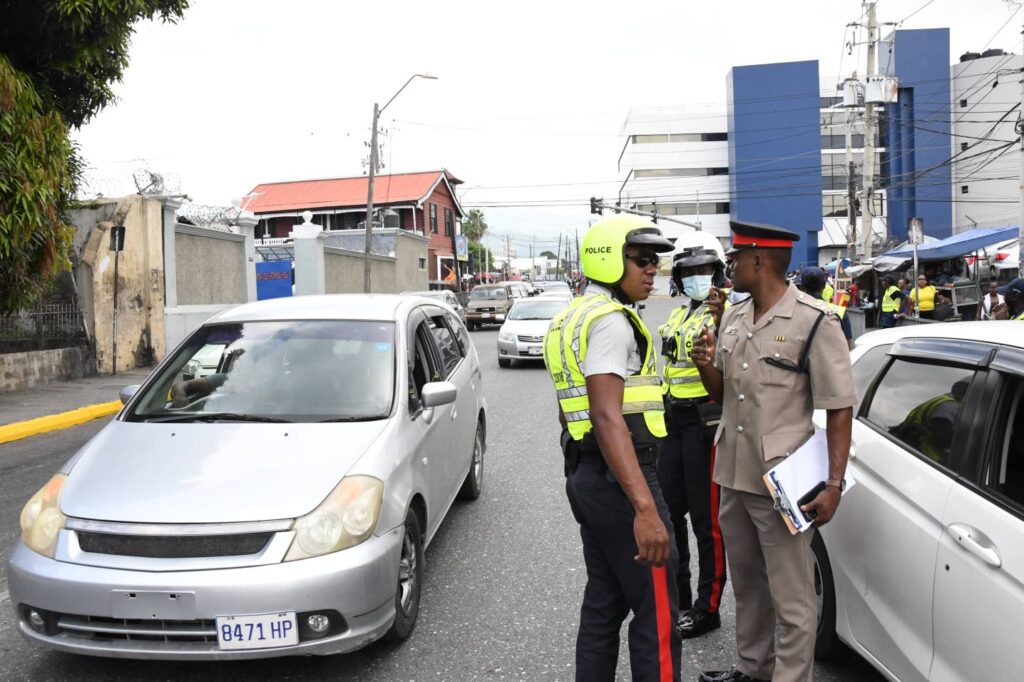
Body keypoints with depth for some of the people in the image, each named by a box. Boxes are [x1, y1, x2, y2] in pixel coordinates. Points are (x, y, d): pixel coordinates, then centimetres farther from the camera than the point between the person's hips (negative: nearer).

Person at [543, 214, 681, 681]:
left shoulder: (572, 317, 16)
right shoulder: (609, 318, -15)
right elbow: (608, 418, -26)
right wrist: (645, 507, -30)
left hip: (587, 477, 10)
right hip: (618, 479, -10)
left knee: (604, 603, 17)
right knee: (656, 612, -2)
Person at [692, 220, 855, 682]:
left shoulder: (814, 321, -12)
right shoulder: (733, 318, 9)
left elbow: (839, 409, -11)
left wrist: (834, 484, -17)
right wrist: (705, 365, -5)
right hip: (733, 477, 8)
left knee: (791, 601, 3)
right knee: (747, 586, 22)